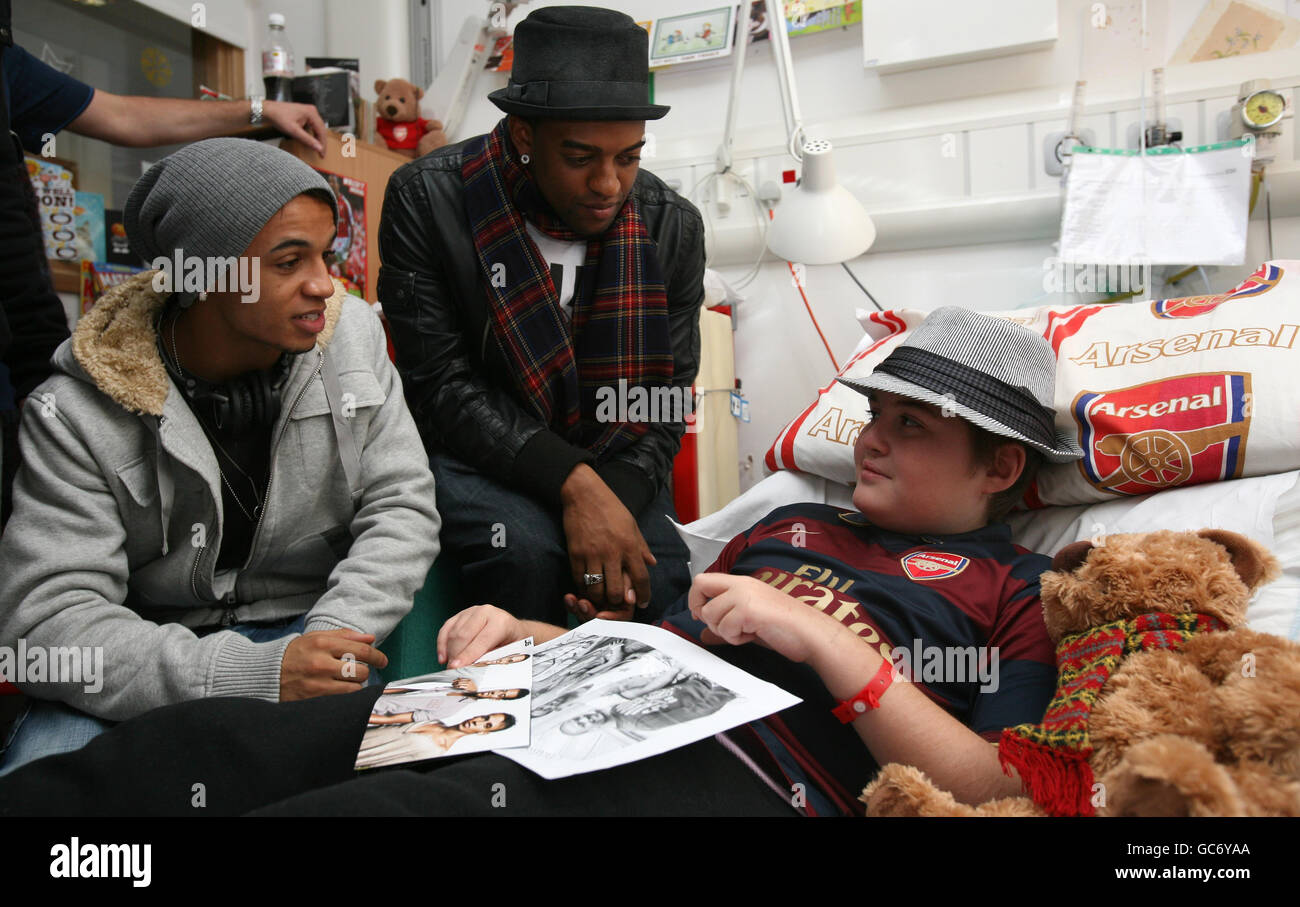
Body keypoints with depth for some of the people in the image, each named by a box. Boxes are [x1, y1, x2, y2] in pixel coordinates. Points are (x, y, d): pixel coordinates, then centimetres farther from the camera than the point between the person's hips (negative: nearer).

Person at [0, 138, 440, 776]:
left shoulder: (351, 332, -4)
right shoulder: (78, 414, -14)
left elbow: (401, 510, -4)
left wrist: (331, 634, -22)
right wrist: (254, 674, -32)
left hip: (310, 623, 2)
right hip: (150, 648, -1)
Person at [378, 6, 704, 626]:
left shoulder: (673, 226, -6)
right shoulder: (426, 200, -14)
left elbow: (664, 406, -4)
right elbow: (441, 386, -17)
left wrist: (617, 500, -25)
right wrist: (575, 482, -29)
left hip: (610, 464, 3)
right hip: (471, 452, -2)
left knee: (660, 585, -21)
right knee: (524, 546, -32)